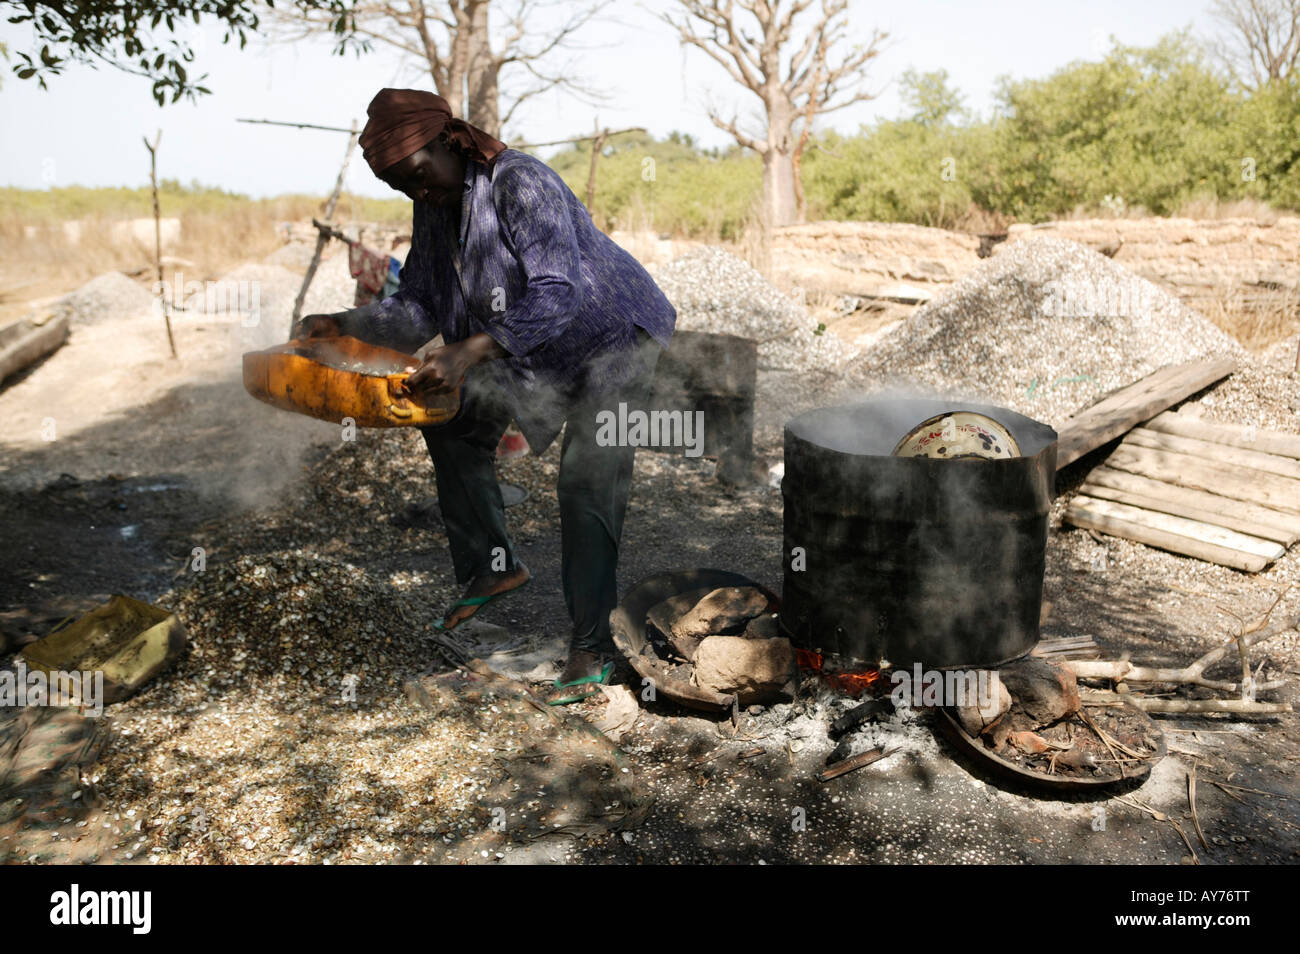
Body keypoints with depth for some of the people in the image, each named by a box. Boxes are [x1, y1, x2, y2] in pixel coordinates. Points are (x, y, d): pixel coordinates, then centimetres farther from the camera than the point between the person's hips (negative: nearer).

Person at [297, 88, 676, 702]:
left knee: (587, 481, -19)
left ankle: (592, 646, -10)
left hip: (613, 336, -9)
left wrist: (472, 350, -49)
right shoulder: (434, 212, -2)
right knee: (454, 422, 11)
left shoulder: (522, 185, -28)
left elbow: (558, 295, -39)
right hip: (531, 348, 9)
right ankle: (492, 566, 23)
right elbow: (417, 310, 1)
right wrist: (344, 324, -14)